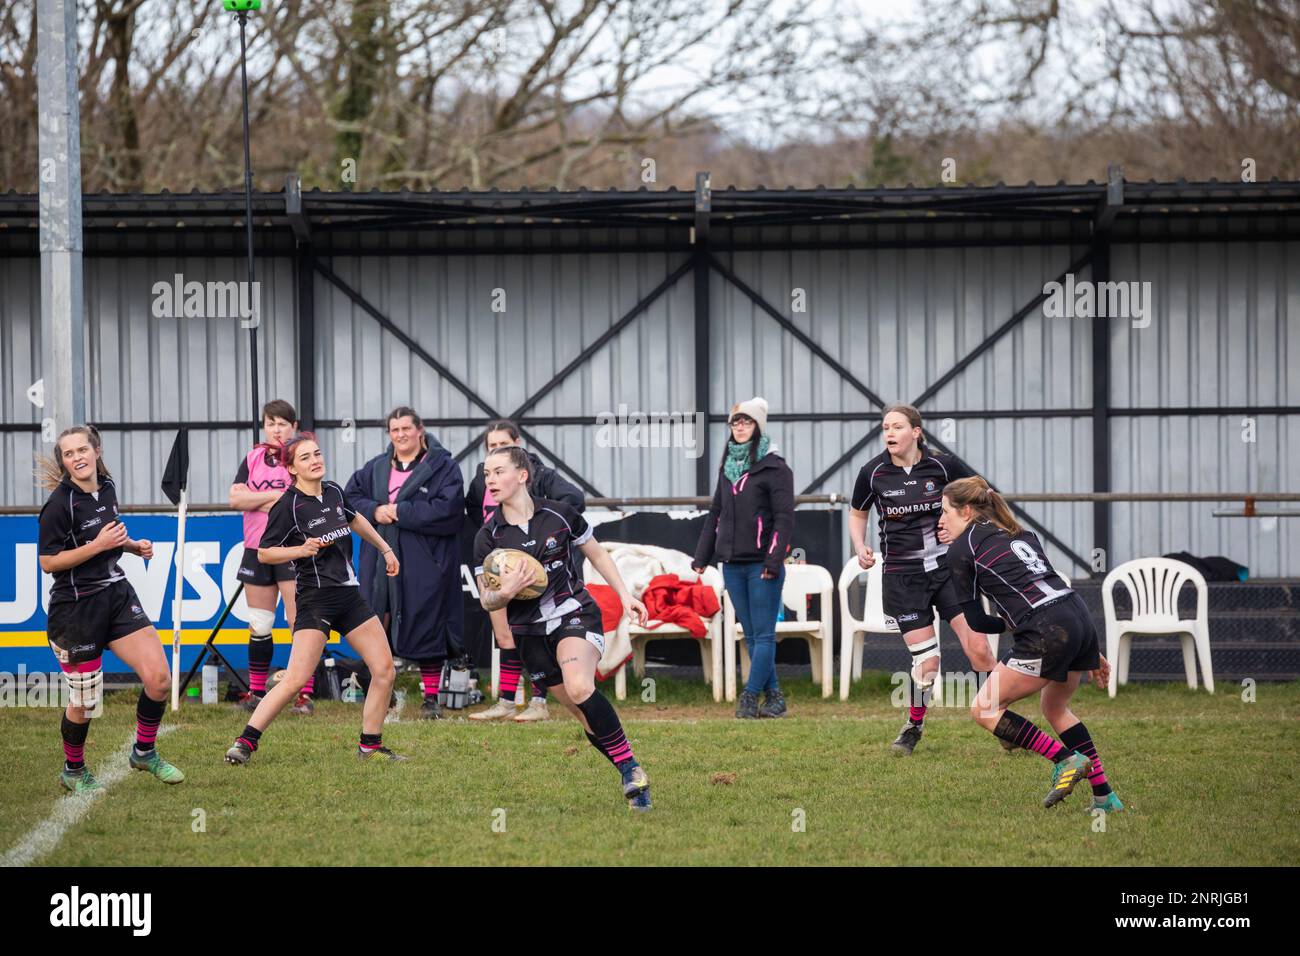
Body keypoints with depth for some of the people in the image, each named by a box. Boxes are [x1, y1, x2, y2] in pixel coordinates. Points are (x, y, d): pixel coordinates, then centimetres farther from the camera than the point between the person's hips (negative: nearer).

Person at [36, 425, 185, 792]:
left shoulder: (106, 489, 6)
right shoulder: (60, 503, -16)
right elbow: (48, 562, -16)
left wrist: (133, 546, 6)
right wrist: (98, 545, -21)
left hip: (117, 595, 6)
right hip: (76, 607, -6)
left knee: (159, 678, -3)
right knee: (84, 702, 2)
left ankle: (144, 752, 19)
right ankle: (73, 771, 26)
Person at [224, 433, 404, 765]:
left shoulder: (334, 492, 8)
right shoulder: (288, 506, -12)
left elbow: (354, 519, 30)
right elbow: (264, 553, -7)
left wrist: (385, 549, 35)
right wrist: (302, 549, -21)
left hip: (349, 595, 7)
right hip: (316, 598, -7)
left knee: (385, 670, 5)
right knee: (296, 679, -17)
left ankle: (371, 745, 17)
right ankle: (245, 743, -12)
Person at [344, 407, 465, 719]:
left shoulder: (443, 467, -2)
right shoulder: (376, 468, 16)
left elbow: (448, 509, -14)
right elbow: (350, 496, 13)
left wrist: (399, 512, -14)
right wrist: (374, 511, -8)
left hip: (424, 566, -5)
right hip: (380, 561, 5)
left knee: (426, 630, -3)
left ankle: (431, 698, 5)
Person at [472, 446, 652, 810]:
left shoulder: (559, 515, -4)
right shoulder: (487, 537, -2)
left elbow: (597, 554, 12)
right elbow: (486, 601, 1)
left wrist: (624, 594, 6)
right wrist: (504, 594, -21)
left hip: (575, 614, -3)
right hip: (530, 633, 3)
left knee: (579, 688, -30)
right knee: (585, 713, 2)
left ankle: (629, 767, -20)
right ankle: (635, 780, 15)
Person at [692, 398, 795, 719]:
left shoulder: (774, 468, -4)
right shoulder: (728, 467, 15)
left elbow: (784, 519, -10)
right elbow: (715, 515, 21)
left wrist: (774, 561, -18)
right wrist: (702, 557, 18)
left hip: (762, 564, -7)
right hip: (733, 564, 7)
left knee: (763, 634, -5)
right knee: (751, 635, 6)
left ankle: (750, 696, -6)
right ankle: (773, 696, 10)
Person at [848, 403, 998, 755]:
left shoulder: (942, 465, -6)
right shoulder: (873, 473, -4)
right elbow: (857, 514, 14)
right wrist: (860, 547, -3)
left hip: (947, 566, 0)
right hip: (903, 577, 0)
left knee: (978, 649, -9)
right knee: (927, 661, -5)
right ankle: (913, 727, 21)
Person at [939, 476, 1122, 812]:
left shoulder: (961, 549, 6)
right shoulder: (1019, 534, 26)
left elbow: (976, 620, 7)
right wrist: (1092, 655, 26)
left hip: (1047, 633, -8)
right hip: (1081, 619, 8)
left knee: (984, 709, 4)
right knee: (1054, 706, 28)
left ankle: (1067, 760, -2)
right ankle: (1105, 797, 24)